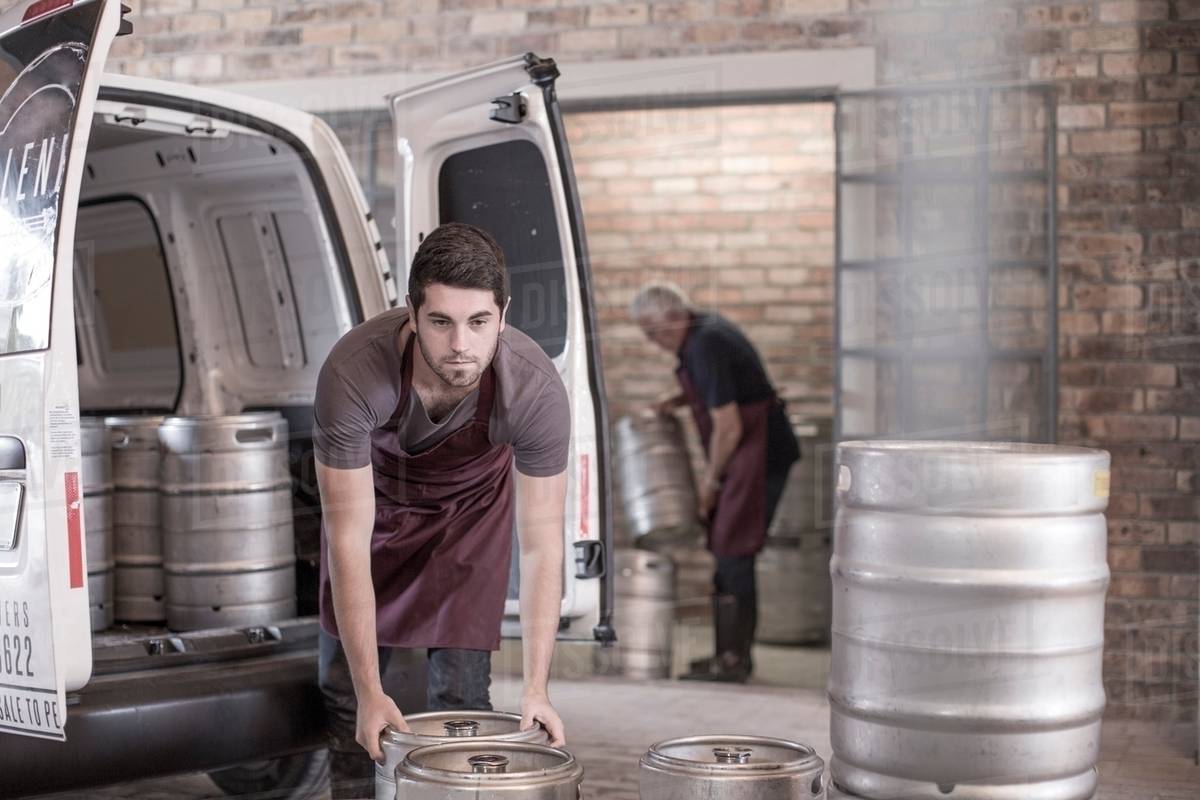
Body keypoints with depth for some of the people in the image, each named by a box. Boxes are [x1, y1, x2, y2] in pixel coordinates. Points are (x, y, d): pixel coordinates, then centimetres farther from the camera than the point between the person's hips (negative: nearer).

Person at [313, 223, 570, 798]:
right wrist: (370, 691, -35)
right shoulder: (353, 373, -39)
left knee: (461, 695, -8)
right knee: (343, 686, 3)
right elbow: (349, 541, -34)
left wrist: (536, 688, -32)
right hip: (372, 495, 0)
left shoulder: (536, 389, -36)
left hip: (472, 503, 0)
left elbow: (541, 546, -27)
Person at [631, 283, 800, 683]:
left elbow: (728, 427, -21)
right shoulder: (707, 326, 10)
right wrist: (676, 400, 12)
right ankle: (734, 652, 18)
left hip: (757, 455, -10)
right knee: (732, 552, 12)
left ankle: (732, 659, -5)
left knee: (733, 552, -8)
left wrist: (710, 479, -8)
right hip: (760, 451, 10)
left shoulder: (703, 347, -20)